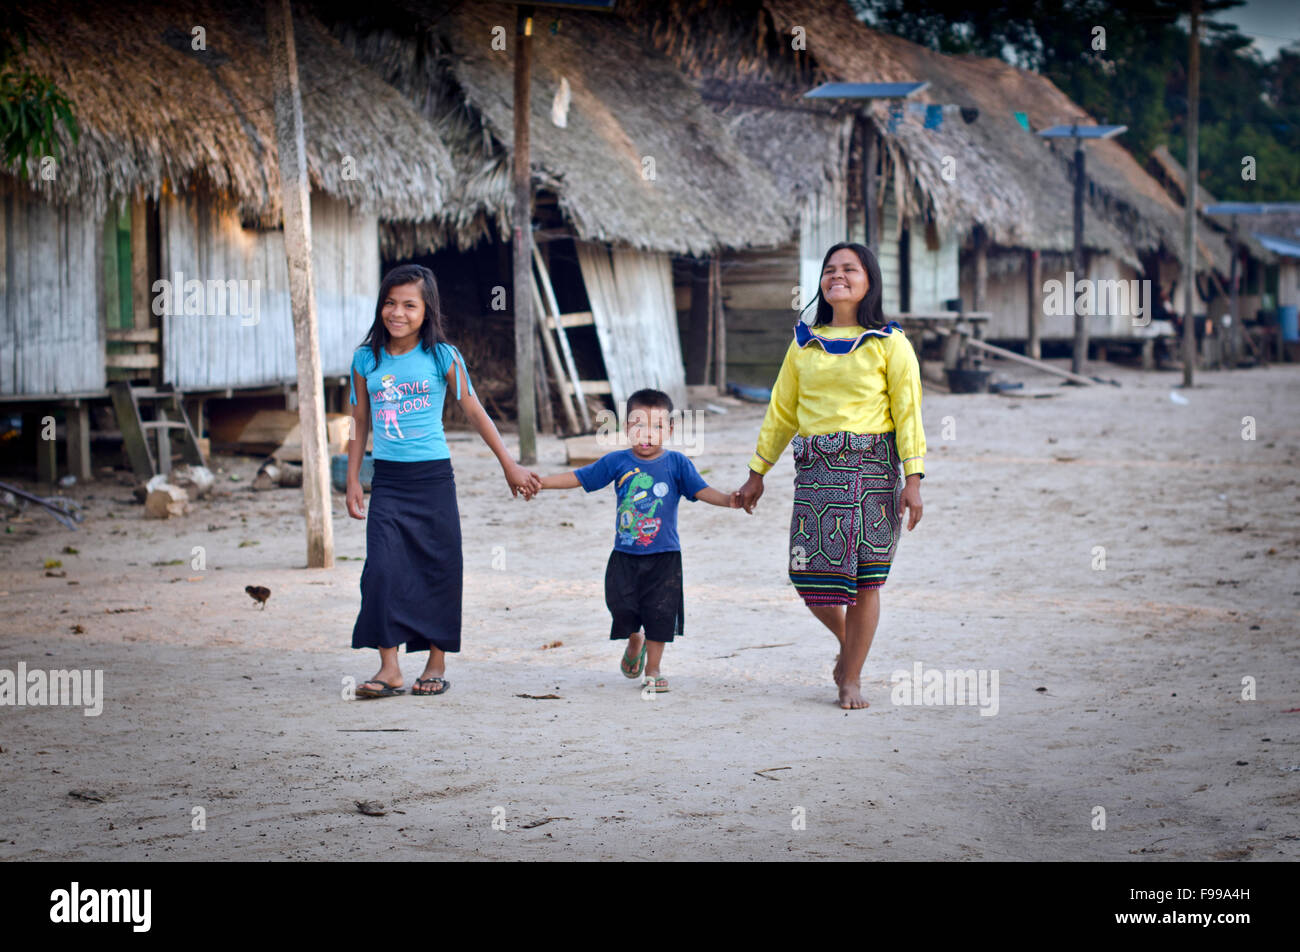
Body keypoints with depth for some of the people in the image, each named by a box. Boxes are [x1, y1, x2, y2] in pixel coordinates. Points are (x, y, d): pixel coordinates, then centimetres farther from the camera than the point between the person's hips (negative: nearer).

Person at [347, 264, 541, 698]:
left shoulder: (442, 357, -3)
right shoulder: (366, 360, 3)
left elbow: (474, 412, 4)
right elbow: (360, 422, 12)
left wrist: (509, 465, 7)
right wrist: (352, 480, 10)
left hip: (433, 478, -1)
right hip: (387, 480, 1)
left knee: (438, 569, 4)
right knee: (382, 569, -9)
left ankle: (437, 663, 17)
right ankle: (389, 668, -6)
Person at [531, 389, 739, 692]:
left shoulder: (676, 463, -2)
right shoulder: (617, 462, 1)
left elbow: (700, 490, -8)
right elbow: (579, 478, 5)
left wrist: (727, 499, -27)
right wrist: (540, 482, -1)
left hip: (663, 556, -1)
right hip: (625, 556, 1)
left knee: (659, 612, 1)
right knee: (622, 607, 1)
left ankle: (653, 669, 17)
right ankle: (635, 642, 35)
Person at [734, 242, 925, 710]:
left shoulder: (889, 344, 1)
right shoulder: (805, 343, 11)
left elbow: (908, 412, -2)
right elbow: (781, 411, 17)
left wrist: (913, 479, -11)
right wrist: (757, 472, 17)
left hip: (872, 466, -3)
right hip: (817, 469, 3)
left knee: (865, 575, -4)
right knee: (810, 573, -1)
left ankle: (852, 679, 9)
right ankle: (847, 642, 29)